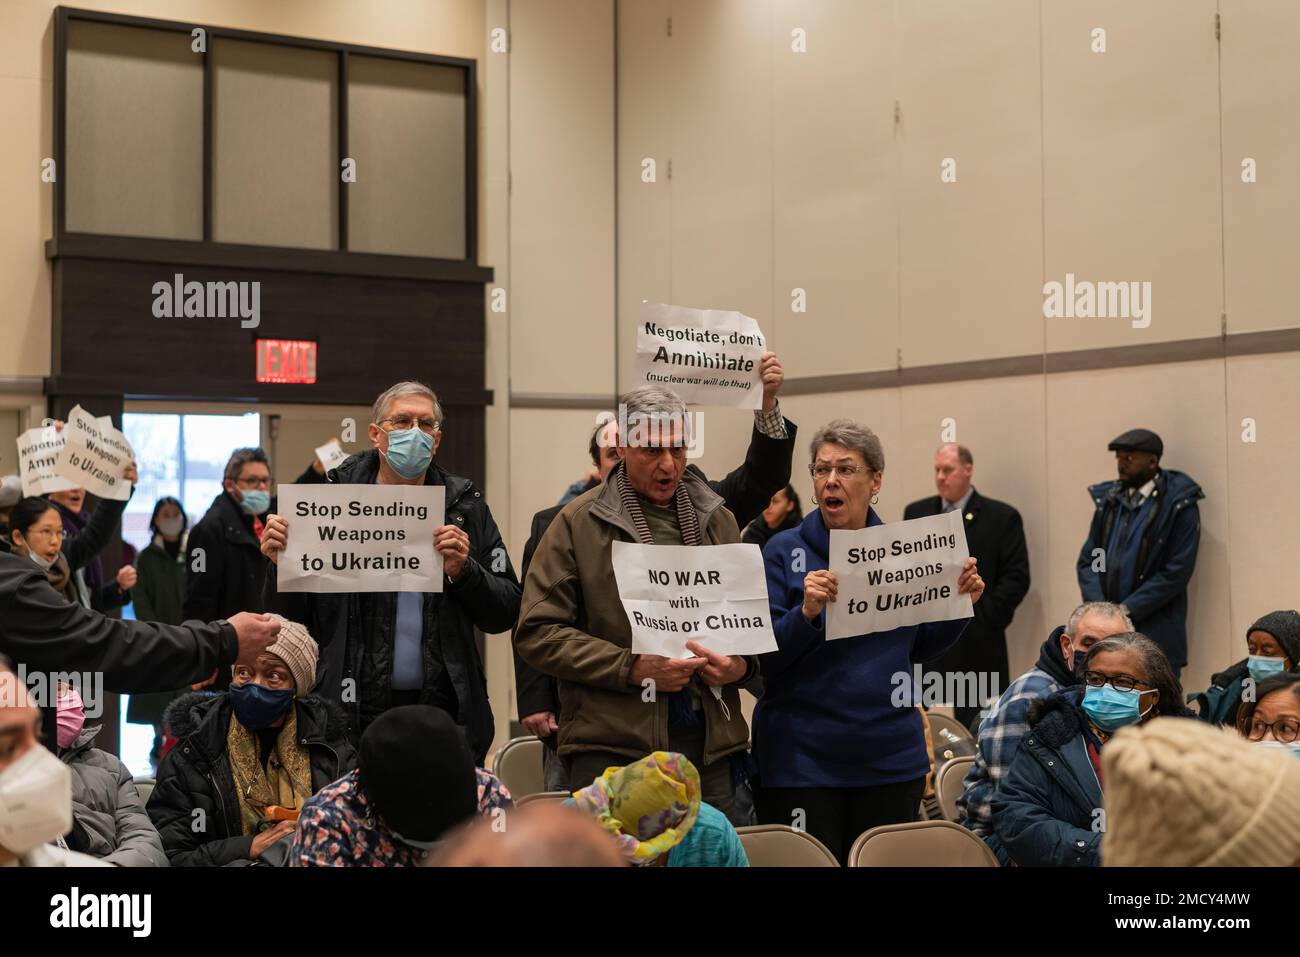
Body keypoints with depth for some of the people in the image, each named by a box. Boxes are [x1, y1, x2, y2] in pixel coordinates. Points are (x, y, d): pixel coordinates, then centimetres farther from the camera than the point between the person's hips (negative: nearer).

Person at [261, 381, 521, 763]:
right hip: (353, 716, -1)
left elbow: (505, 614, 4)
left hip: (445, 711, 1)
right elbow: (292, 619, 4)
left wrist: (463, 571, -12)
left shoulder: (465, 505, 6)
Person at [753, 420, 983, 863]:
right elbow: (761, 655, -9)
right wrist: (807, 613, -26)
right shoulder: (785, 551, -6)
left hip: (891, 755, 4)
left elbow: (919, 645, 14)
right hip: (803, 758, -4)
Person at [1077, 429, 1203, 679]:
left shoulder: (1178, 504, -4)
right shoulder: (1108, 499, 13)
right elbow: (1087, 560, 12)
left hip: (1155, 635, -5)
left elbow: (1177, 571, -10)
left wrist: (1127, 611, -12)